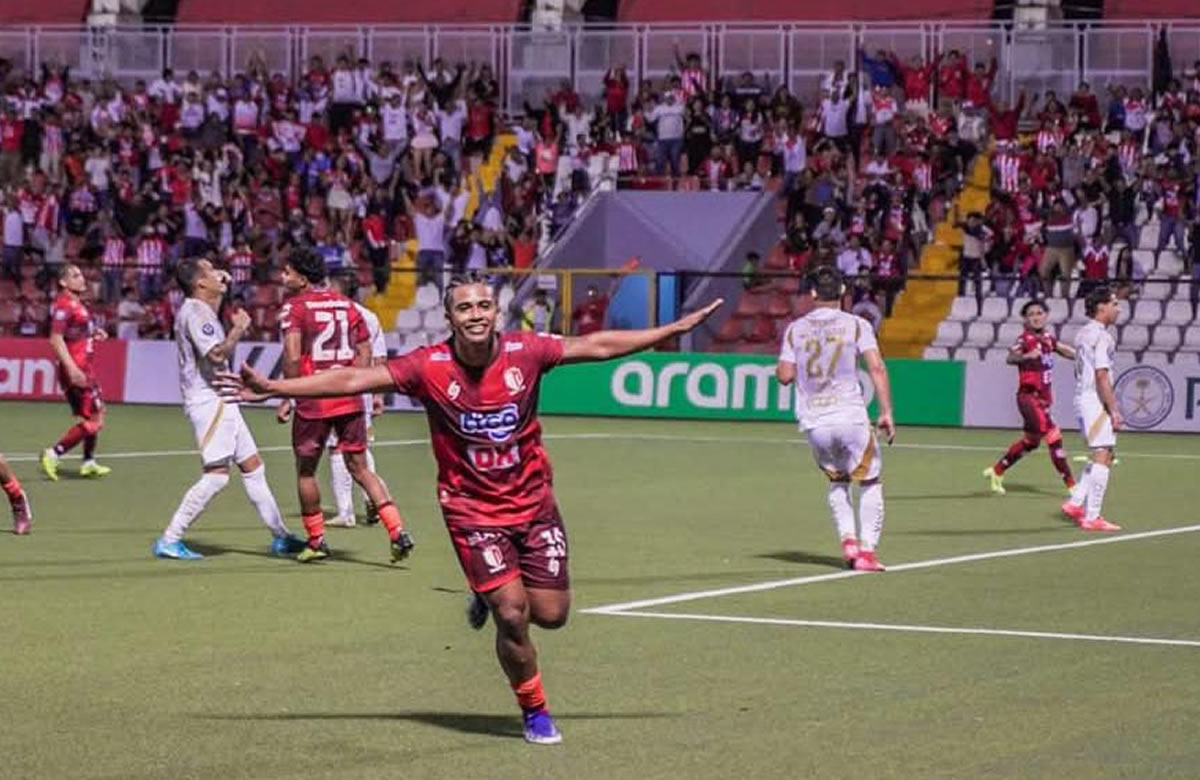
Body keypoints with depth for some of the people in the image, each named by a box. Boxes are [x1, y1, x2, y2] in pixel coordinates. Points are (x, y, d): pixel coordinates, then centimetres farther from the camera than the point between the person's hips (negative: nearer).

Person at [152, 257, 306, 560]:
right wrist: (239, 329, -11)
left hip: (220, 400, 11)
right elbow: (217, 354, -26)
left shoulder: (202, 310, 16)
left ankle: (280, 537, 17)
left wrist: (221, 288, 27)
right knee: (216, 475, -14)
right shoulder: (194, 313, -15)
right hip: (207, 399, -11)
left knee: (252, 466, 12)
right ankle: (169, 540, -12)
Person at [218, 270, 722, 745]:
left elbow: (598, 345, -2)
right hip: (472, 509, -2)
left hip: (533, 502, 3)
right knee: (513, 616, -11)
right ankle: (534, 712, 13)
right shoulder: (429, 367, -14)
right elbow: (351, 380, -13)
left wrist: (676, 328, 0)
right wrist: (272, 388, -17)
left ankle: (489, 597, 35)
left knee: (551, 614, 1)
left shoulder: (525, 352, -10)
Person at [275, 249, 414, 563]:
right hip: (349, 399, 5)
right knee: (360, 468, 9)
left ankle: (316, 540, 18)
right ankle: (397, 531, -4)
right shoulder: (346, 305, 10)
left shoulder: (295, 307, -7)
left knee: (306, 469, 13)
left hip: (313, 403, -5)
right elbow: (365, 354, 11)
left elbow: (292, 357, -17)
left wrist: (286, 398, -11)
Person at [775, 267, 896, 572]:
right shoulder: (855, 325, 0)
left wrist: (785, 356, 24)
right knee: (869, 482, 8)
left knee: (837, 481, 24)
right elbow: (877, 368, -9)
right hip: (850, 417, -3)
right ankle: (866, 550, -3)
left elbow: (784, 375, 3)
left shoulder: (795, 329, 6)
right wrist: (886, 413, -8)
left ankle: (848, 539, 7)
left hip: (813, 422, 3)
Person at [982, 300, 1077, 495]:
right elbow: (1010, 358, -33)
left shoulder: (1048, 338, 9)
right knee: (1054, 437, -13)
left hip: (1043, 398, 9)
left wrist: (1057, 345, -1)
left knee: (1031, 441, 20)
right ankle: (1071, 485, -9)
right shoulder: (1025, 338, -13)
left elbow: (1073, 354, 21)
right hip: (1029, 396, -9)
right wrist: (1027, 355, -53)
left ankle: (996, 472, 34)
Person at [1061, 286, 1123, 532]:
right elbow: (1102, 377, -20)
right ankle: (1092, 517, -8)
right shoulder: (1100, 336, -14)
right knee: (1103, 457, -7)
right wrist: (1114, 410, -18)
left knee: (1102, 456, 17)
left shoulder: (1084, 333, 16)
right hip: (1096, 401, -10)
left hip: (1082, 398, 10)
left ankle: (1075, 503, 15)